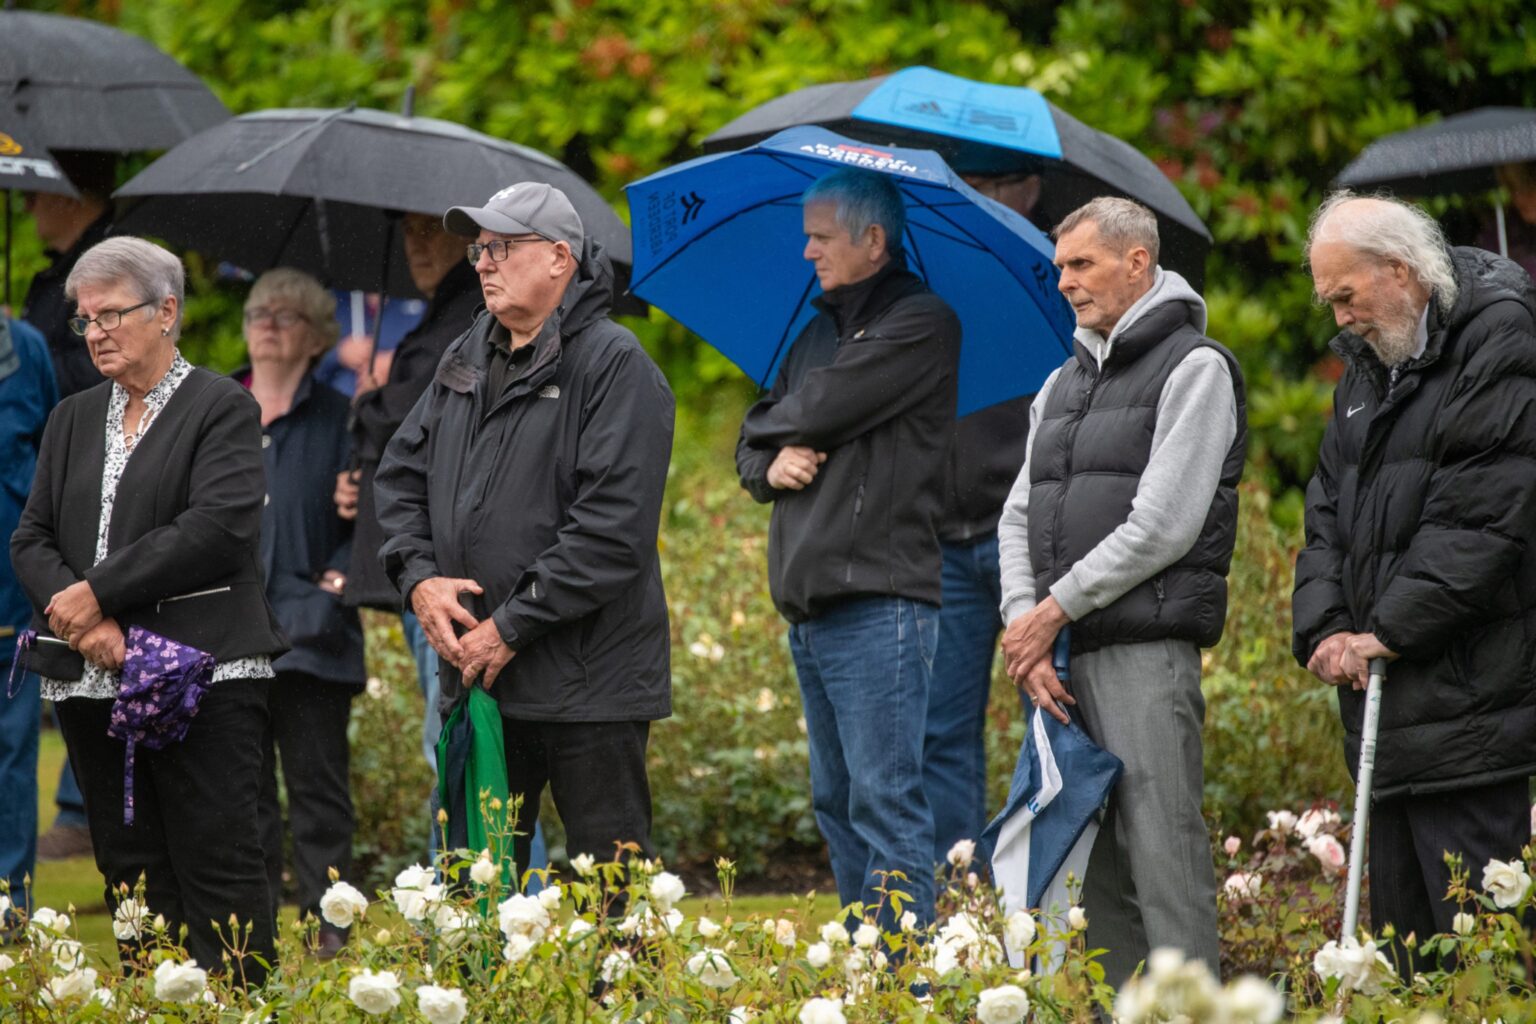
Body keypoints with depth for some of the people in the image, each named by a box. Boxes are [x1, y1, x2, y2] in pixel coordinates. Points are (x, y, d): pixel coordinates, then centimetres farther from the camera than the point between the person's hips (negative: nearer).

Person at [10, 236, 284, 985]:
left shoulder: (222, 408, -1)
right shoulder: (74, 420, 18)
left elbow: (218, 525, -14)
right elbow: (32, 539, 11)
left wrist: (99, 593, -14)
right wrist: (80, 617, -9)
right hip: (94, 680, 6)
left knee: (217, 866, -8)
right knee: (130, 871, 6)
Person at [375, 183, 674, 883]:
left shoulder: (613, 365, -10)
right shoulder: (467, 361, 14)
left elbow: (613, 528, -17)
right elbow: (401, 475, 17)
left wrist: (512, 627, -17)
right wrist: (419, 576, -2)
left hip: (587, 684, -7)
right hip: (473, 669, 7)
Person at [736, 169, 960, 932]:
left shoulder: (921, 325, -6)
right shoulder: (820, 330, 21)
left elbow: (818, 410, -15)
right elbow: (753, 441, 22)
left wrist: (772, 427, 8)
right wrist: (769, 465, -2)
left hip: (878, 598, -9)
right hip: (809, 605, 9)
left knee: (886, 801, -11)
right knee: (837, 803, 11)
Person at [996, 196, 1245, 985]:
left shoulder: (1194, 369, -3)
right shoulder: (1063, 383, 21)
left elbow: (1163, 526, -11)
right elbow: (1019, 518, 16)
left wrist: (1057, 609, -9)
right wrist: (1025, 629, 0)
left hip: (1146, 651, -8)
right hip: (1060, 656, 8)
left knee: (1162, 856, -13)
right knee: (1087, 865, 7)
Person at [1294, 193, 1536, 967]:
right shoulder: (1367, 362, 19)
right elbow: (1330, 505, 18)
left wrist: (1388, 634, -17)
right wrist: (1326, 628, 1)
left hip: (1467, 696, -8)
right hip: (1385, 701, 9)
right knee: (1401, 922, 9)